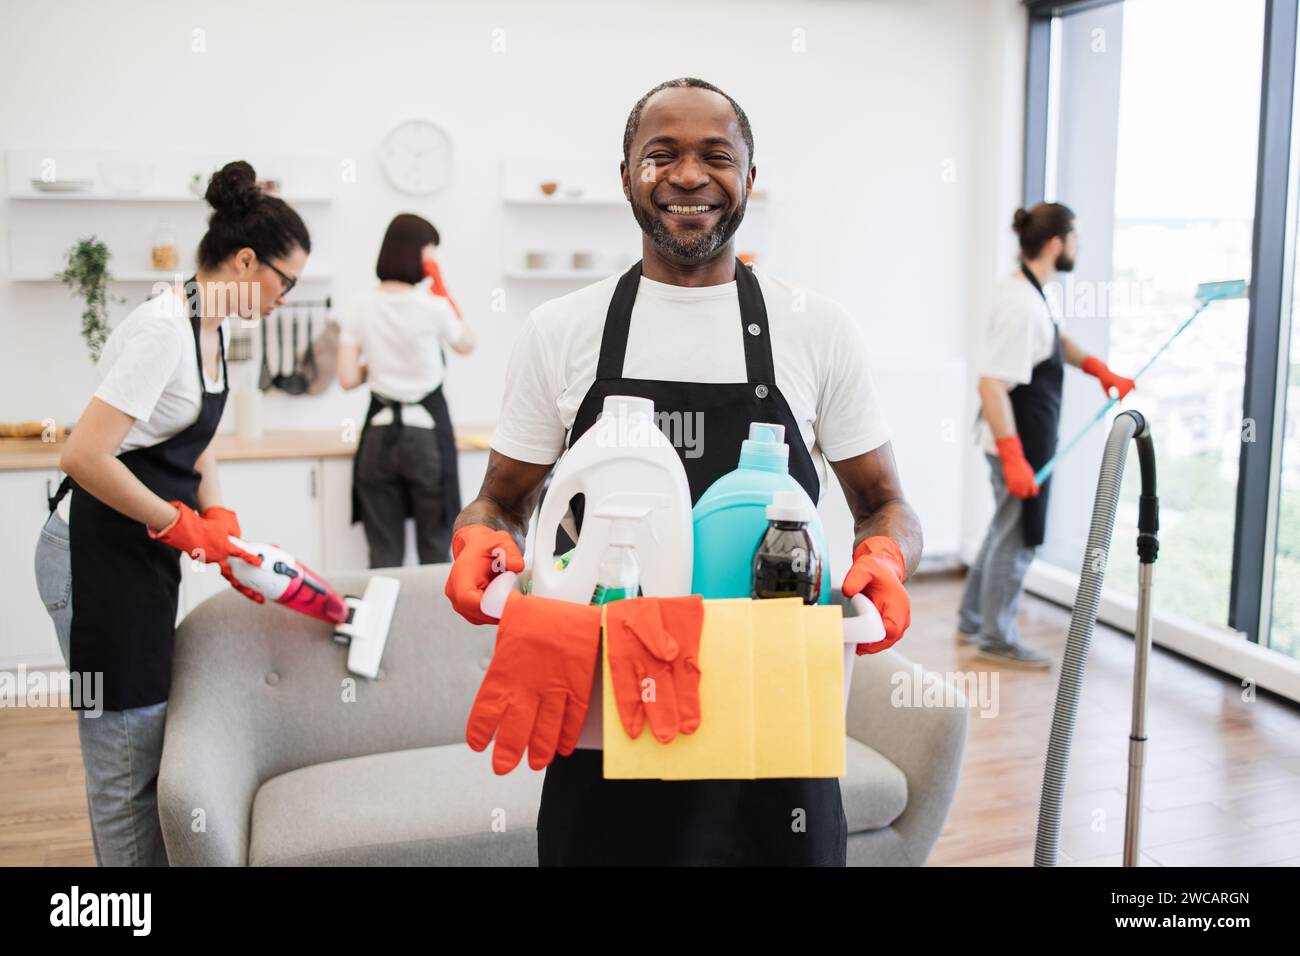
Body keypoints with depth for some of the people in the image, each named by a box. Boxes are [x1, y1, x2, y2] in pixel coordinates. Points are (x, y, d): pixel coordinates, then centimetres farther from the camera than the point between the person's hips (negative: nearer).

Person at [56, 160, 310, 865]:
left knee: (149, 731, 18)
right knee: (125, 759, 0)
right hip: (101, 552, -10)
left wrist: (224, 532, 6)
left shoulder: (210, 326, 9)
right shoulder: (162, 329, -21)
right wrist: (177, 523, -17)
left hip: (145, 551, 10)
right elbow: (84, 456, -26)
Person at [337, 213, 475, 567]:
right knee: (435, 546, 7)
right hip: (426, 430, -3)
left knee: (384, 552, 6)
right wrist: (441, 287, 5)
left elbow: (347, 378, -1)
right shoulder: (433, 307, -10)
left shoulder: (360, 309, 0)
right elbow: (467, 345, 10)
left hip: (380, 432, 3)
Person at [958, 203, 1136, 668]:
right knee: (1016, 540, 3)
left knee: (1006, 532, 21)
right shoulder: (1022, 305, -24)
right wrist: (1013, 458, -31)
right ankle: (998, 640, 18)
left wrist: (1101, 370, 13)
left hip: (1025, 439, 10)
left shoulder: (1029, 292, 7)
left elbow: (1058, 341, 26)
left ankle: (972, 623, 34)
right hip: (1019, 442, -10)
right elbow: (991, 385, -29)